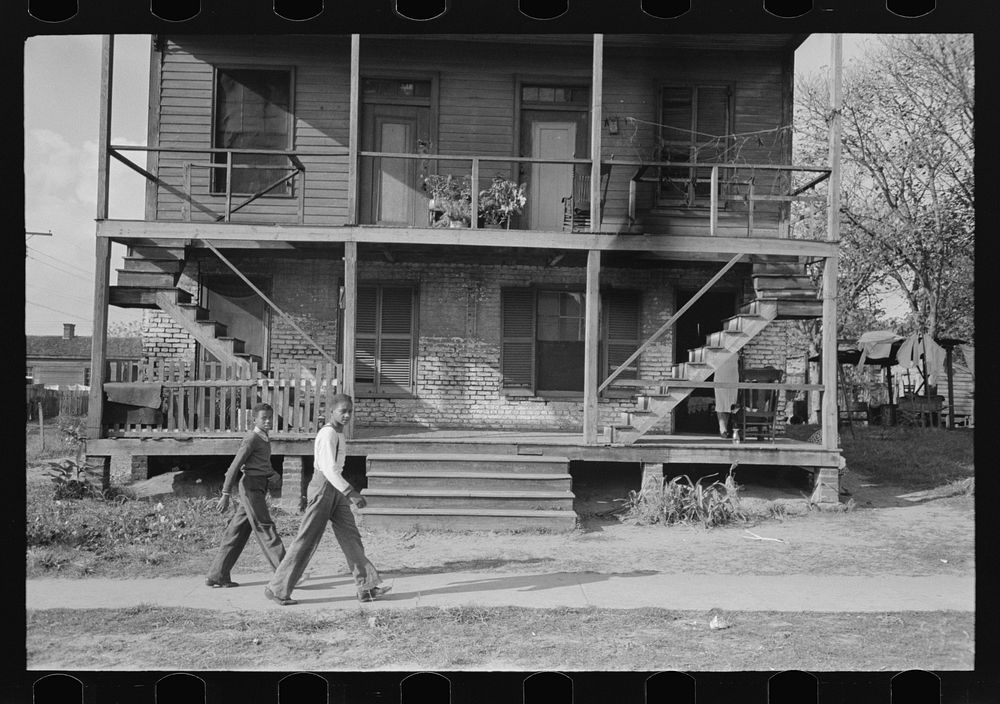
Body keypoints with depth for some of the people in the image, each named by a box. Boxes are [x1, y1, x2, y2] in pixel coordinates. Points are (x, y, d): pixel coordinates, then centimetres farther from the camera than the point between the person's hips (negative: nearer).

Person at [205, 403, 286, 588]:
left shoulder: (265, 440, 17)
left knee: (237, 531, 9)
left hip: (258, 488, 9)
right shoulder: (251, 439, -10)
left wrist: (273, 475, 0)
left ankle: (217, 575, 14)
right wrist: (226, 495, -18)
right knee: (265, 528, -9)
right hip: (251, 485, -9)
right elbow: (235, 466, -14)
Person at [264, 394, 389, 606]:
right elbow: (329, 469, -26)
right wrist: (351, 493, -31)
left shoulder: (338, 433, 15)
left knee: (351, 537, 4)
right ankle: (277, 589, 7)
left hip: (336, 489, 9)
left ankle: (366, 586, 4)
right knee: (307, 540, -3)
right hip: (323, 487, -9)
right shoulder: (328, 433, -16)